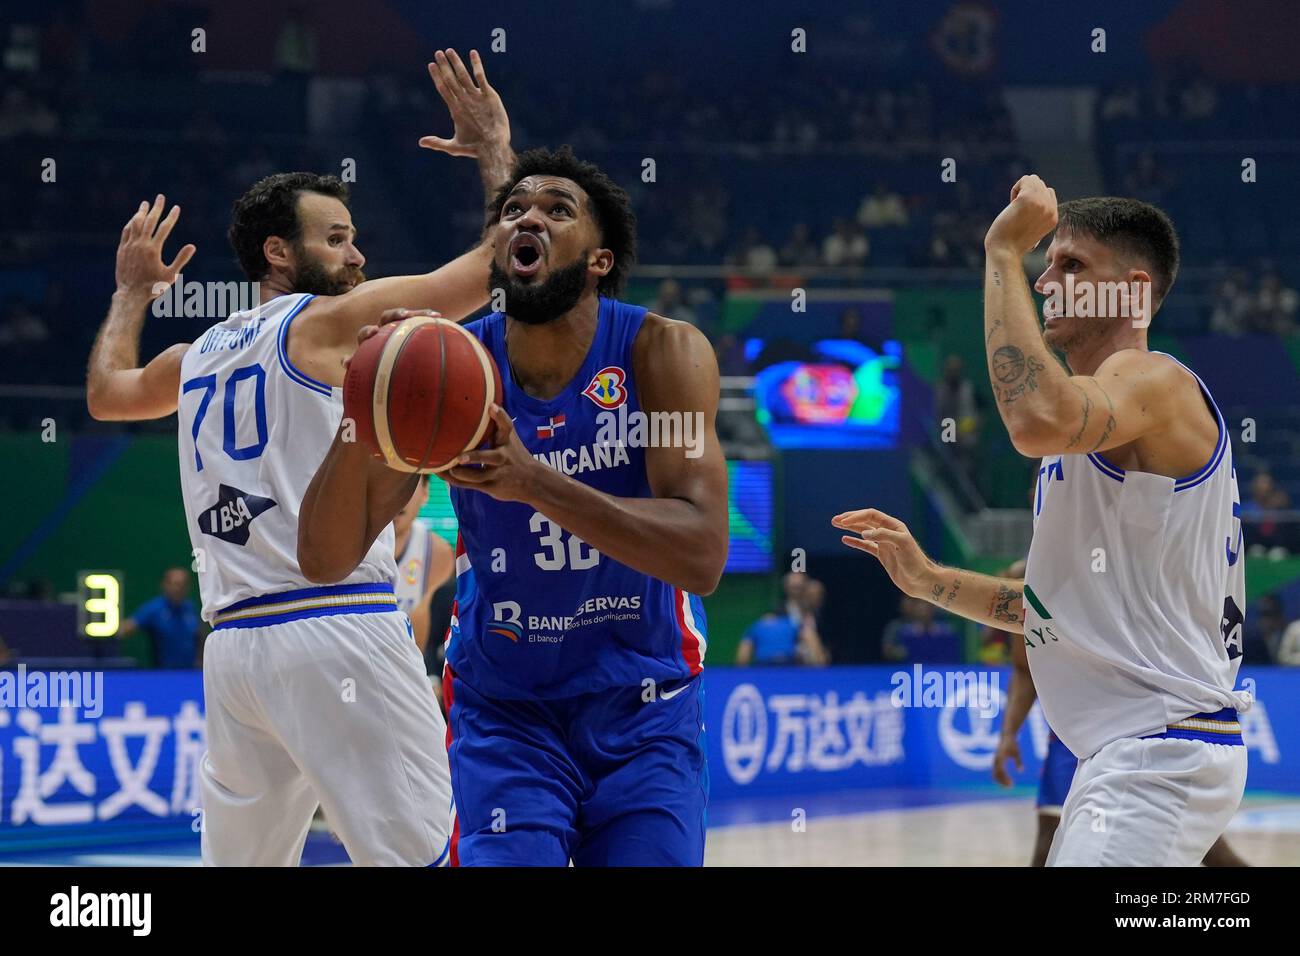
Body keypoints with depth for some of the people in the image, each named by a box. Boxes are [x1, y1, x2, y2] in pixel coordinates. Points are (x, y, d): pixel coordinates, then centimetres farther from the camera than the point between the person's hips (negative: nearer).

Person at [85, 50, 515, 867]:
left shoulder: (200, 355, 19)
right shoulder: (332, 321, -1)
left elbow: (106, 392, 41)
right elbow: (498, 266, -2)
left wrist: (134, 293, 54)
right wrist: (497, 154, 11)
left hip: (232, 642, 8)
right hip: (334, 628, -8)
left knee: (241, 858, 15)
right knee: (419, 853, -12)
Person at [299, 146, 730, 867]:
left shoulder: (661, 352, -14)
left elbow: (701, 556, -26)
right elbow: (326, 559, -13)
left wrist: (533, 481, -39)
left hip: (642, 706, 0)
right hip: (502, 706, 0)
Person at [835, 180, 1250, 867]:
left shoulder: (1155, 380, -11)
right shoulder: (1090, 418, 22)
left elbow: (1037, 420, -34)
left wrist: (1004, 253, -24)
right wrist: (927, 581, 17)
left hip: (1163, 752, -11)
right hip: (1119, 755, 11)